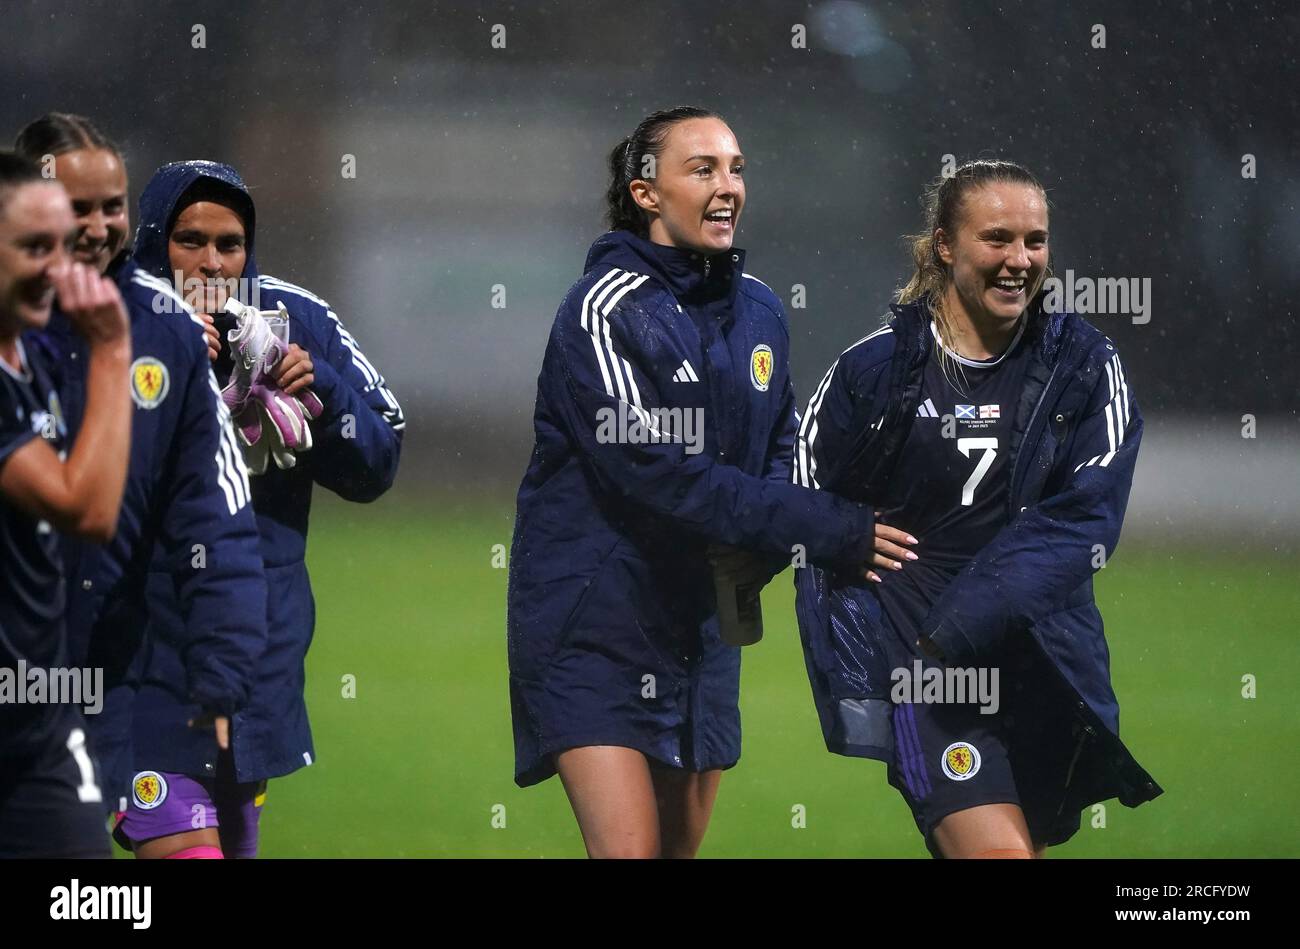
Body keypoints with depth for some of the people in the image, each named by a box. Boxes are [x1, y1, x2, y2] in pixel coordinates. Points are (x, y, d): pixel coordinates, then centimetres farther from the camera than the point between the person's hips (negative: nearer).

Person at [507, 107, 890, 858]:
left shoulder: (758, 310, 7)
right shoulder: (605, 309, -16)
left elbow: (783, 450, 14)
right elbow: (655, 470, -24)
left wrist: (763, 549, -10)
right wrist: (830, 530, -25)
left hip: (702, 622, 7)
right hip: (593, 621, -7)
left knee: (681, 845, 11)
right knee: (631, 849, -17)